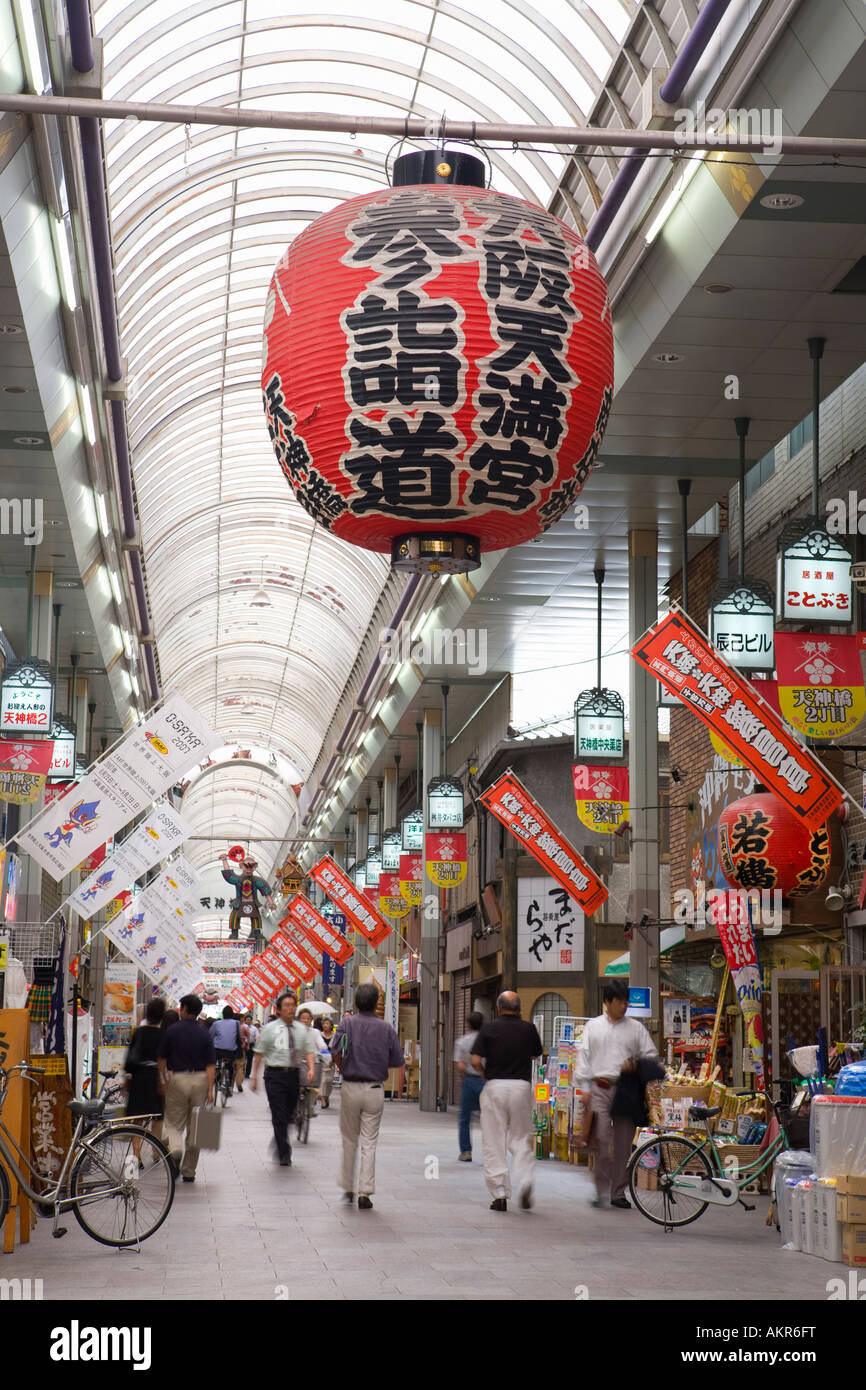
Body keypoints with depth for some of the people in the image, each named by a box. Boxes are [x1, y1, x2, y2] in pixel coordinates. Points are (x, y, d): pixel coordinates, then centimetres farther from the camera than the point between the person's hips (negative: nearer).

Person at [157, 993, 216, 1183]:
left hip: (178, 1078, -2)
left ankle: (175, 1150, -25)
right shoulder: (204, 1035, 2)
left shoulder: (172, 1031, -3)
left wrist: (162, 1082, 12)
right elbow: (211, 1065, -2)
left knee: (174, 1123, 7)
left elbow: (161, 1059, 1)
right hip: (199, 1080, 2)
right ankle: (188, 1172, 16)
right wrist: (210, 1089, -1)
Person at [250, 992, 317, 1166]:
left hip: (294, 1075, 4)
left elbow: (309, 1051, 7)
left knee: (289, 1114, 13)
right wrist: (255, 1077, -1)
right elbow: (259, 1053, 2)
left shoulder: (301, 1030, 10)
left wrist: (311, 1069, -11)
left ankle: (279, 1144, 34)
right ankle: (284, 1155, -5)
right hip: (275, 1075, -4)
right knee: (279, 1116, -9)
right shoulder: (270, 1029, 1)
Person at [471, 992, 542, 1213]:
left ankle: (500, 1195, 3)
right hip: (522, 1086, 2)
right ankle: (525, 1182, -10)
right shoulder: (528, 1029, 3)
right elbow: (536, 1054, 19)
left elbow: (475, 1061, -8)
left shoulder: (488, 1029, -2)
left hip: (495, 1087, -1)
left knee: (494, 1142, 5)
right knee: (521, 1140, 12)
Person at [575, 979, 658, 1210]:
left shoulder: (635, 1028, 11)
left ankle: (618, 1193, 12)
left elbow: (651, 1055, 11)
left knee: (623, 1143, 2)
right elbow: (584, 1057, 10)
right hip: (600, 1088, -1)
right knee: (602, 1141, -10)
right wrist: (584, 1087, 2)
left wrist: (634, 1066, -8)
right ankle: (602, 1192, -4)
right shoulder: (593, 1026, 12)